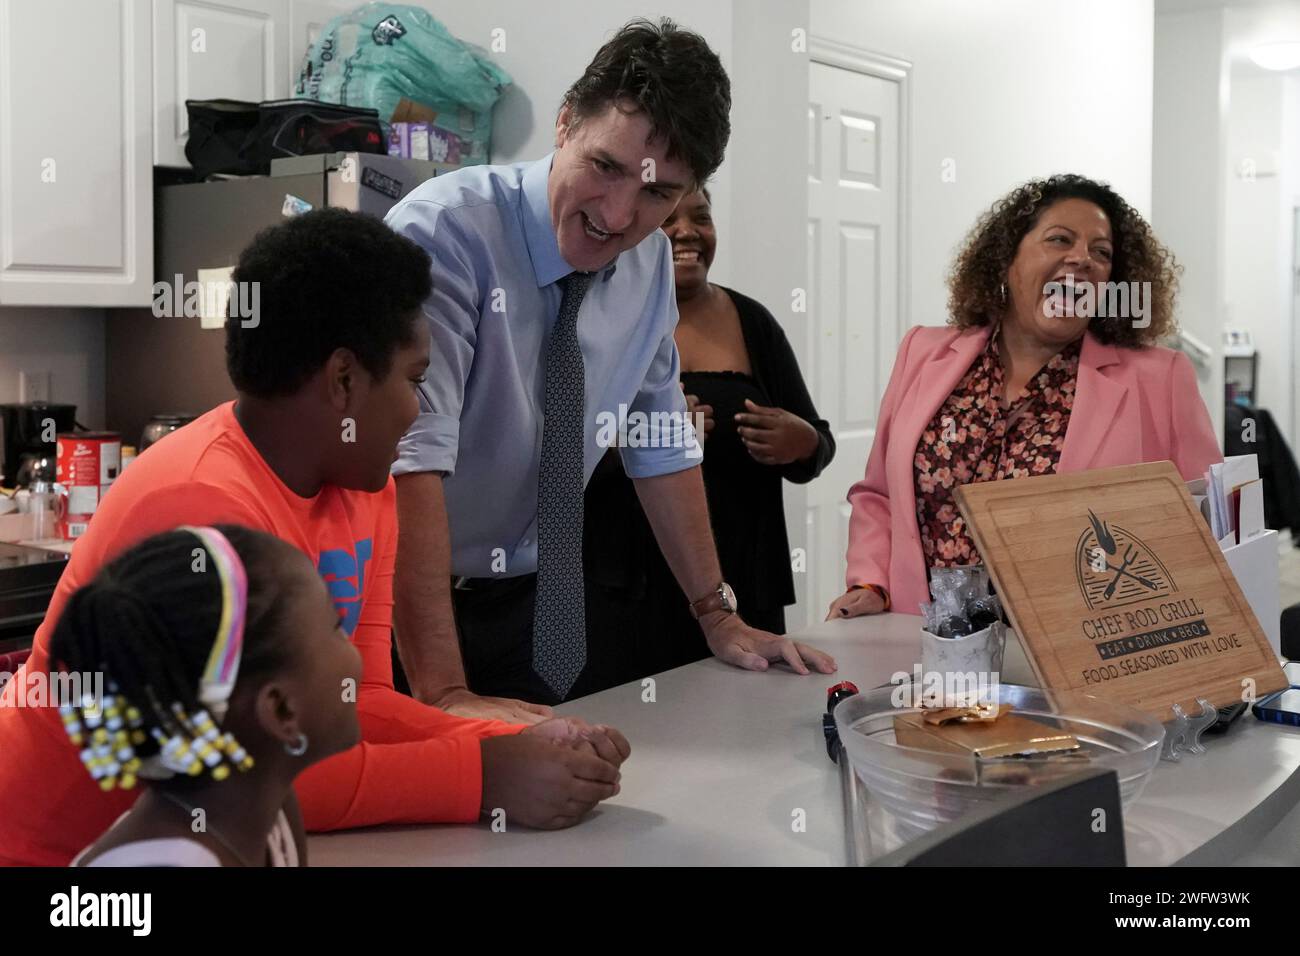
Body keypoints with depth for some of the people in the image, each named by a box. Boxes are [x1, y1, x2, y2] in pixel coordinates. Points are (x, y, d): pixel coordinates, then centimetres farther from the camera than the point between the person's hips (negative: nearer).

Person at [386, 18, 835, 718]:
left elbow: (662, 445, 6)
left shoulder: (650, 260, -3)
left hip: (533, 608, 5)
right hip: (404, 607, -5)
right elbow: (408, 455, -31)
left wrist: (718, 616, 7)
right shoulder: (446, 232, -23)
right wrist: (445, 693, -35)